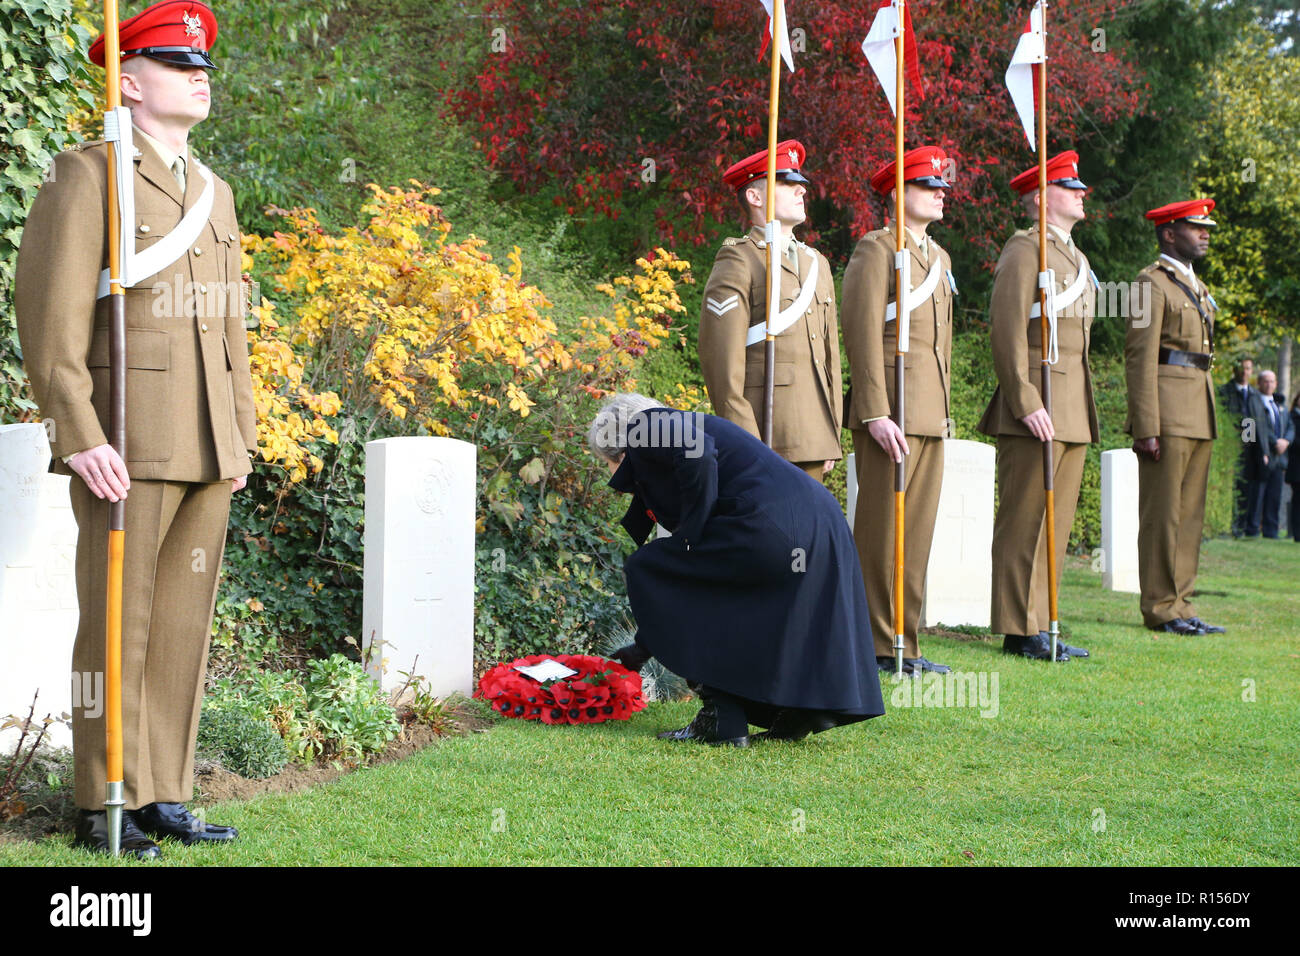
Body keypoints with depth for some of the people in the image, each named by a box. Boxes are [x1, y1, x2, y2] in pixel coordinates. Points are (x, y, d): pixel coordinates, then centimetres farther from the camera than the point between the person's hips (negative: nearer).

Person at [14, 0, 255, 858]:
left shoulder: (214, 191, 19)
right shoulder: (88, 176, -4)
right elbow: (51, 315, -10)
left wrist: (243, 433, 16)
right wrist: (81, 438, -17)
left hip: (207, 454, 7)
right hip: (128, 448, -7)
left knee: (186, 624, 8)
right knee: (118, 625, -3)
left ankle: (165, 795, 15)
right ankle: (104, 809, 3)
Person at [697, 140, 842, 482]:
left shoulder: (817, 263, 21)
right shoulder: (738, 261, -4)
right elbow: (720, 357, -11)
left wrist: (832, 433, 15)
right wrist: (745, 441, -17)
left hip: (813, 437, 7)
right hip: (766, 435, -7)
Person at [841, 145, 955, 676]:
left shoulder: (938, 257, 20)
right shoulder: (875, 250, -6)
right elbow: (862, 334, -13)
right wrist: (876, 414, -20)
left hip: (930, 413, 8)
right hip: (893, 410, -8)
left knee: (917, 530, 9)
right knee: (883, 528, -5)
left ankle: (905, 645, 14)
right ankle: (876, 647, -1)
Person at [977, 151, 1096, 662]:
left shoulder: (1076, 257, 21)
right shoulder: (1024, 249, -7)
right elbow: (1007, 330, -15)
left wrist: (1083, 409, 20)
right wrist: (1026, 403, -21)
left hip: (1073, 412, 9)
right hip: (1037, 408, -9)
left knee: (1056, 520, 9)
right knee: (1025, 520, -5)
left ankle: (1040, 625, 14)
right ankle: (1019, 631, -2)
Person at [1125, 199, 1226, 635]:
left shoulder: (1196, 287, 21)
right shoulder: (1153, 282, -7)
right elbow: (1140, 357, -13)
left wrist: (1206, 419, 19)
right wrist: (1146, 427, -19)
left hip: (1198, 416, 9)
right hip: (1166, 412, -9)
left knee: (1190, 513, 9)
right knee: (1162, 513, -5)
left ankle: (1180, 606, 13)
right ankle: (1161, 610, -2)